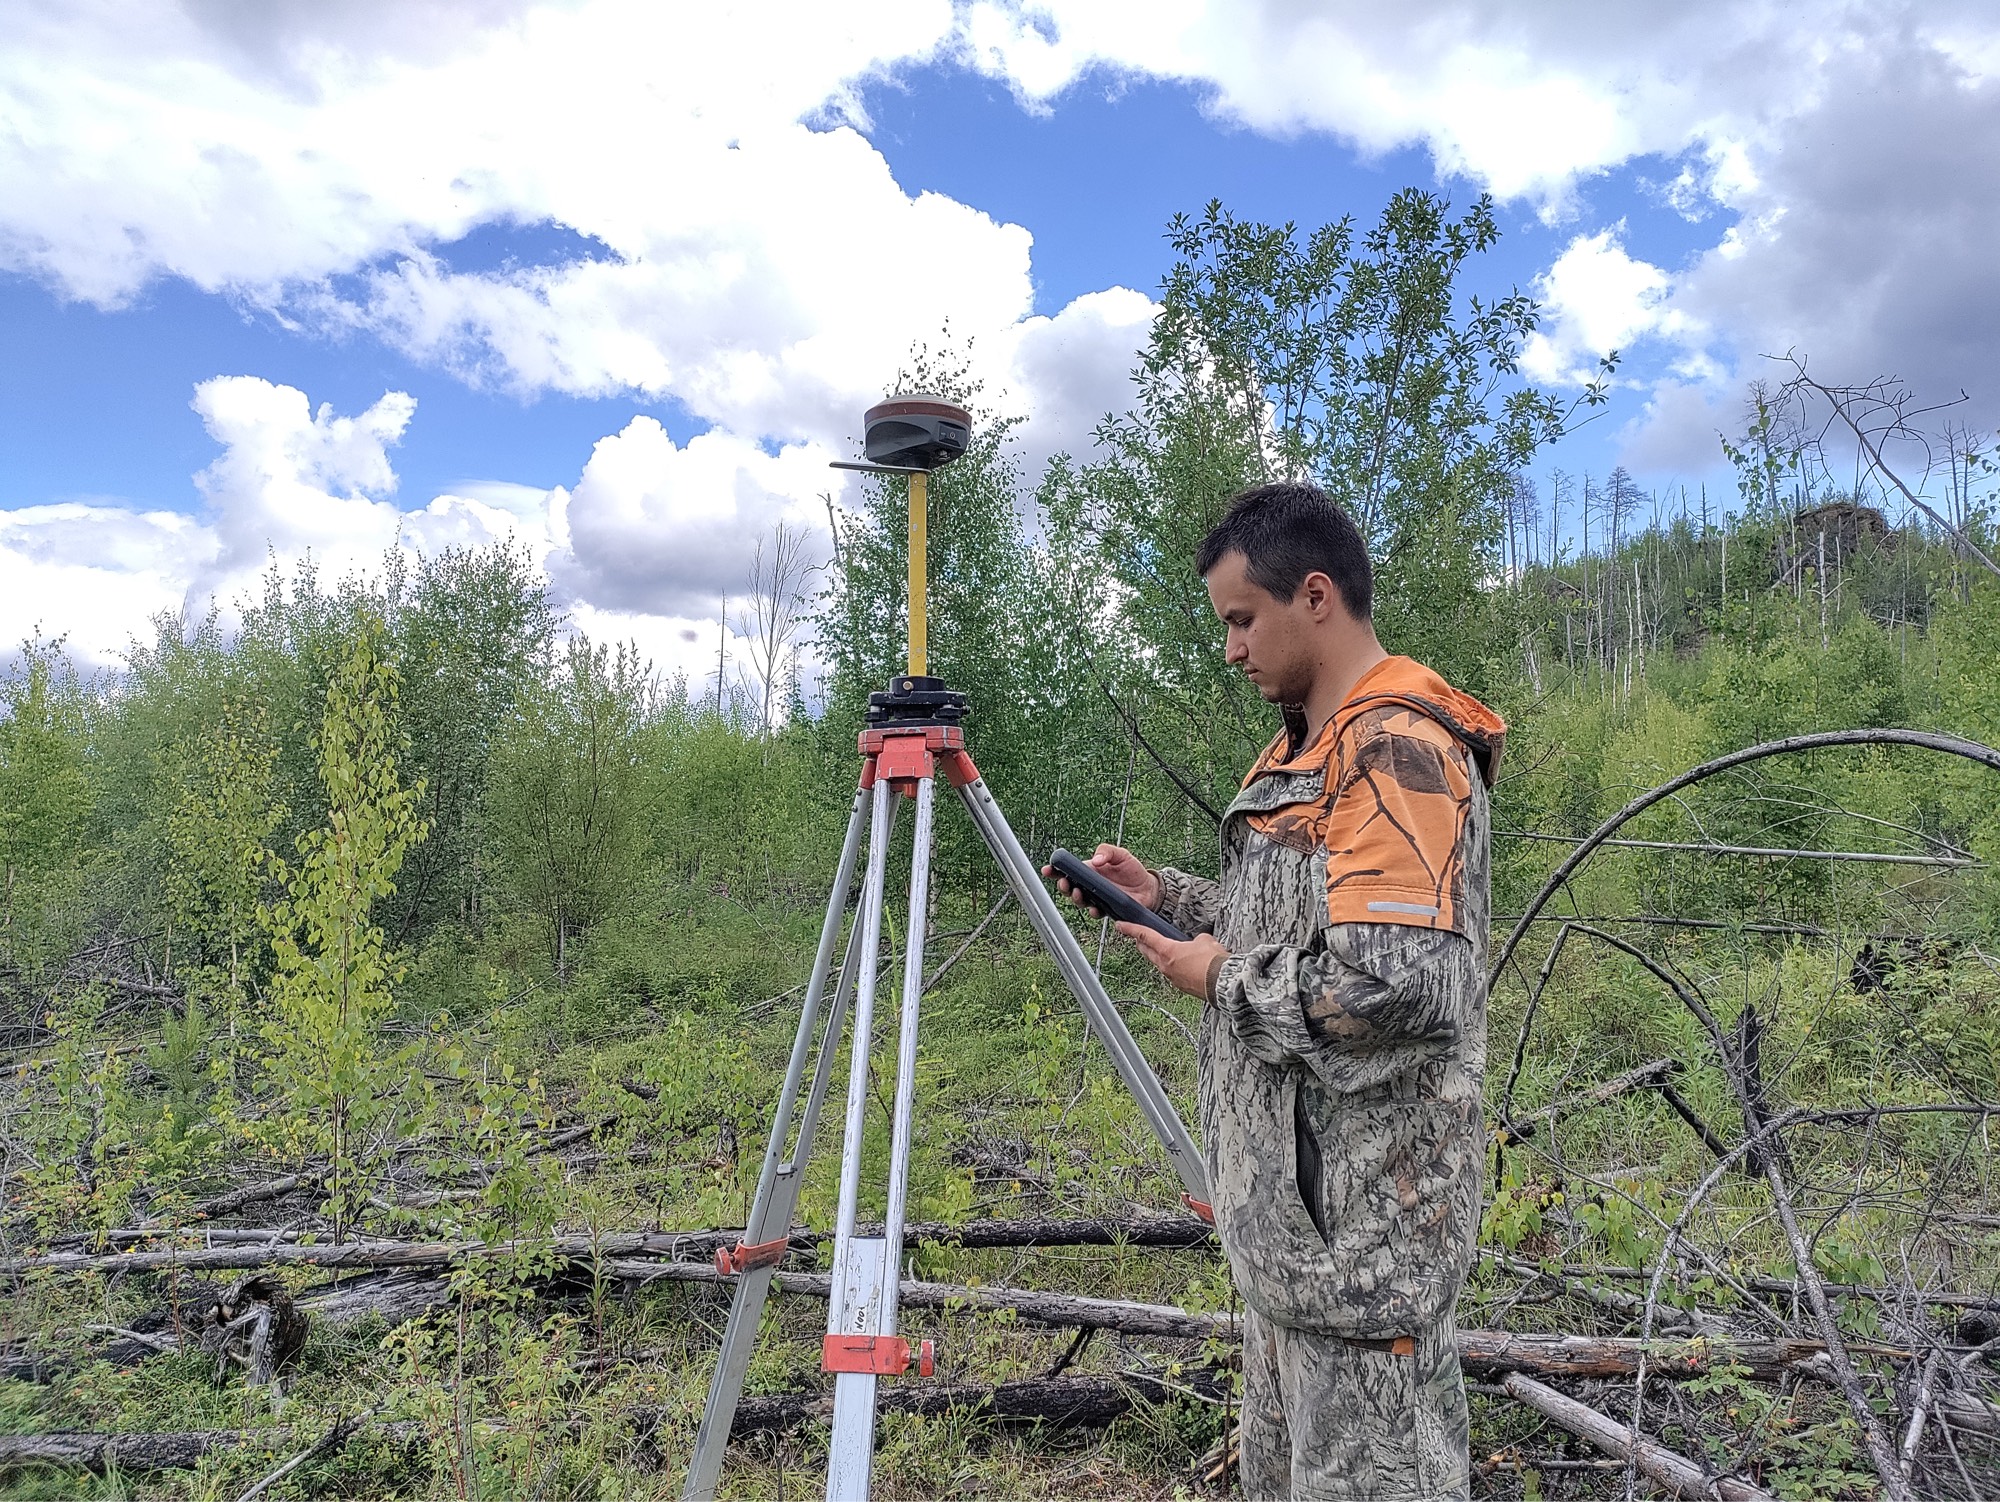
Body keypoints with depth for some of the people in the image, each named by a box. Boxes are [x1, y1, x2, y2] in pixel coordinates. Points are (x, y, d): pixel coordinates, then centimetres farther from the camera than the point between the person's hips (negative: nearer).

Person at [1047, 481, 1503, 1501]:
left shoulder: (1395, 749, -19)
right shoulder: (1311, 746, 13)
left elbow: (1398, 987, -29)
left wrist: (1220, 979, -15)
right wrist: (1166, 894, 7)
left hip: (1360, 1218, -10)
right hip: (1293, 1205, 10)